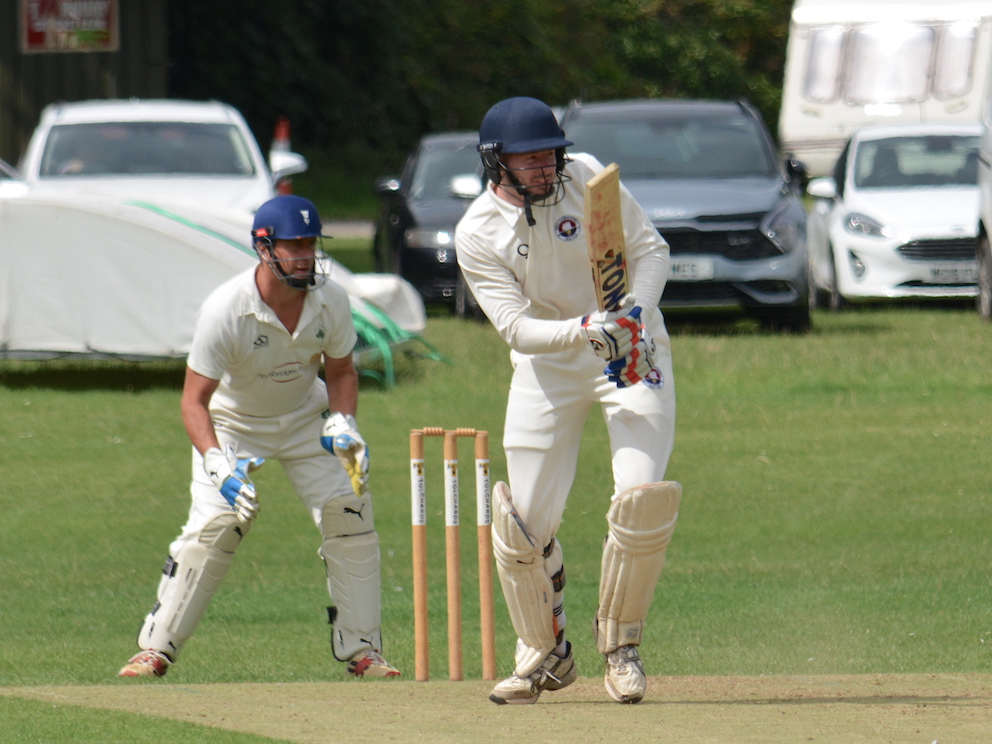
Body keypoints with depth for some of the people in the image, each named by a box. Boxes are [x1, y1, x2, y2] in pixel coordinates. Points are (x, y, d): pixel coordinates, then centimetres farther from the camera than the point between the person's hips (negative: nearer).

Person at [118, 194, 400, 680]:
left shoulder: (330, 301, -18)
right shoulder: (224, 310, -30)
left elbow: (340, 370, 1)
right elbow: (194, 400, -28)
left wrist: (343, 423, -19)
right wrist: (218, 462, -43)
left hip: (306, 420, 4)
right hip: (232, 424, -4)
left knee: (350, 513, -8)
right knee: (213, 525, -19)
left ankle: (361, 649, 3)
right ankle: (156, 647, -8)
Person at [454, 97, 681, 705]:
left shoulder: (587, 178, -10)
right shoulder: (477, 235, -12)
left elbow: (651, 248, -5)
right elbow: (516, 327, -19)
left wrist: (635, 316, -23)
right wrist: (585, 331, -37)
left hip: (633, 355, 0)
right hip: (547, 366, 1)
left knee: (643, 500, -18)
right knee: (525, 522, -4)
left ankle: (621, 645, 2)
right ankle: (545, 654, 20)